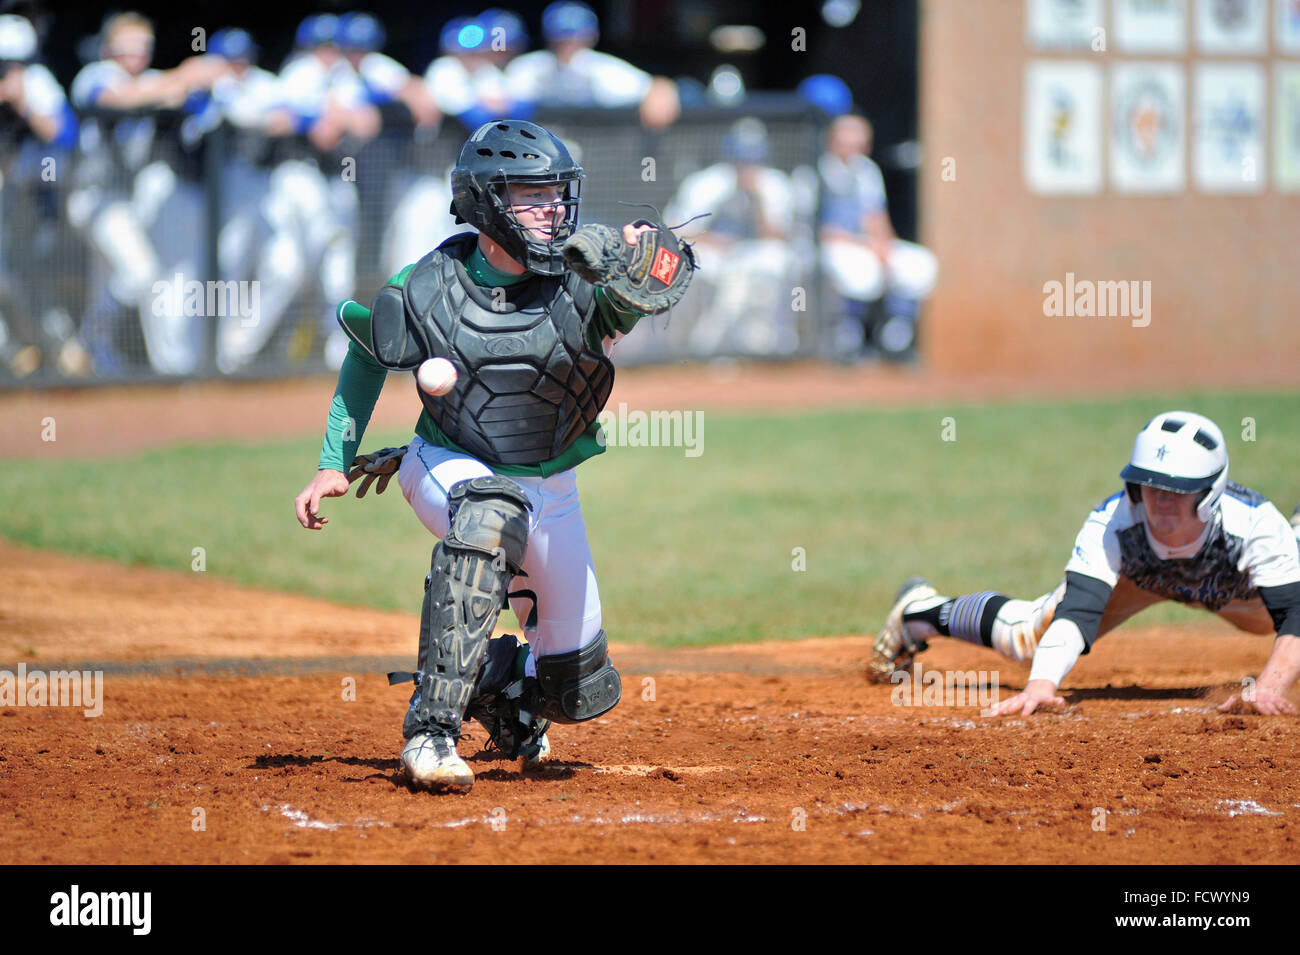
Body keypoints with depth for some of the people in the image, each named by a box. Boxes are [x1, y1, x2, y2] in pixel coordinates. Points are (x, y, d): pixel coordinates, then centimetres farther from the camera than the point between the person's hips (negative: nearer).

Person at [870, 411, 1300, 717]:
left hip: (1241, 586, 1)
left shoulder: (1254, 524, -44)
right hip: (1136, 573, -1)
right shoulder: (1111, 523, -41)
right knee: (1029, 637, -6)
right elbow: (1077, 610, -49)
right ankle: (924, 610, 26)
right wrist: (1042, 682, -68)